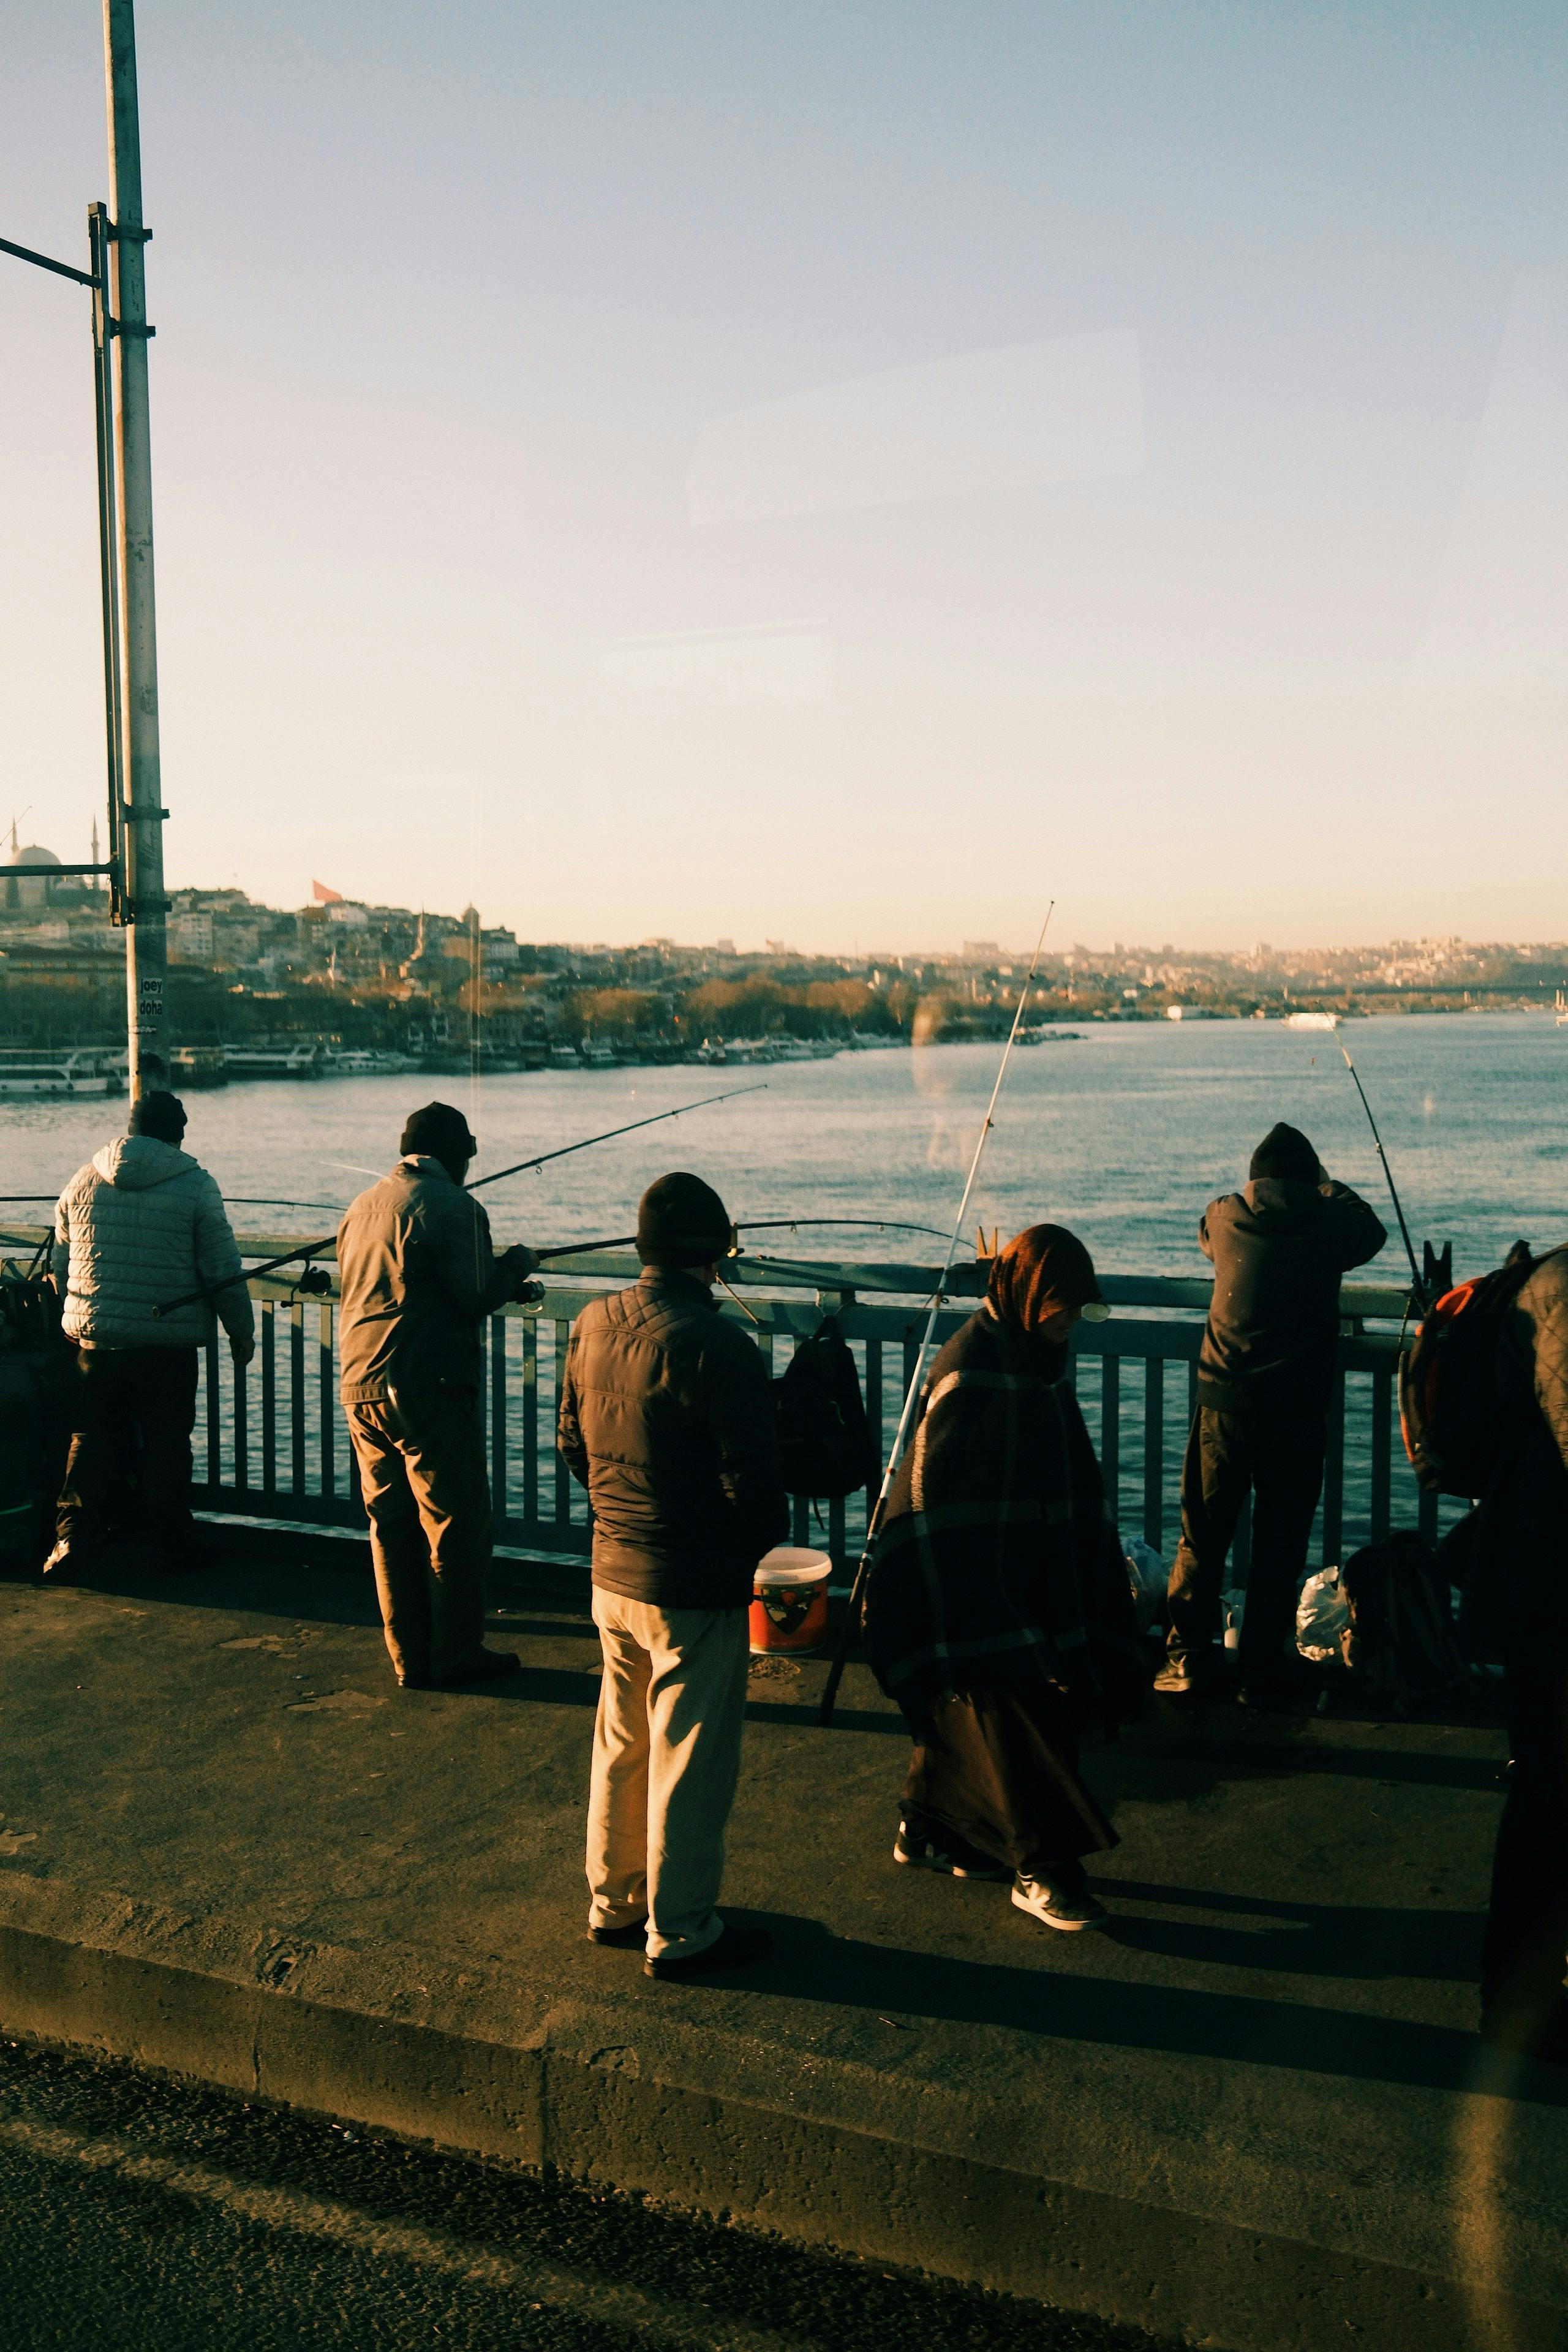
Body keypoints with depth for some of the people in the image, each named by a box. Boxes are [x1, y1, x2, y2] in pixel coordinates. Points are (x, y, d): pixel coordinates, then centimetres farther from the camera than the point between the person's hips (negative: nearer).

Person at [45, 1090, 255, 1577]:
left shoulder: (83, 1181, 5)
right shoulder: (195, 1185, -6)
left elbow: (60, 1267, 14)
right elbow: (223, 1272, -5)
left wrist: (75, 1318, 28)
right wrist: (242, 1332, 6)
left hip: (94, 1337, 3)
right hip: (169, 1342, -3)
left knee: (91, 1439, 13)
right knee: (167, 1444, 6)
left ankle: (73, 1537, 11)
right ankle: (175, 1542, 14)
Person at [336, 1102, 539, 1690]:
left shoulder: (362, 1206, 15)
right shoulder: (451, 1206, -11)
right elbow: (478, 1297, -16)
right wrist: (518, 1262, 5)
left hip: (360, 1391, 8)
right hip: (428, 1391, -8)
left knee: (390, 1527, 12)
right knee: (457, 1526, 3)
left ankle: (410, 1659, 19)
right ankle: (457, 1655, 9)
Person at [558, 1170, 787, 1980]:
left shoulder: (593, 1326, -1)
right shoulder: (716, 1349, -23)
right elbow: (754, 1486, -21)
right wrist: (756, 1543, -1)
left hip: (611, 1573, 7)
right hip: (693, 1588, -7)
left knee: (621, 1745, 21)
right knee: (689, 1763, 7)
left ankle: (613, 1902, 36)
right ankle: (679, 1934, 20)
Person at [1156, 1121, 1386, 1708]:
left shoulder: (1225, 1216, 0)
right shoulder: (1331, 1222, -2)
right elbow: (1371, 1231, 21)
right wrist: (1326, 1185, 33)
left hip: (1225, 1402, 1)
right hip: (1298, 1410, -1)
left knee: (1203, 1534, 10)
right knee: (1281, 1540, 7)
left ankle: (1189, 1657, 14)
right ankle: (1263, 1668, 12)